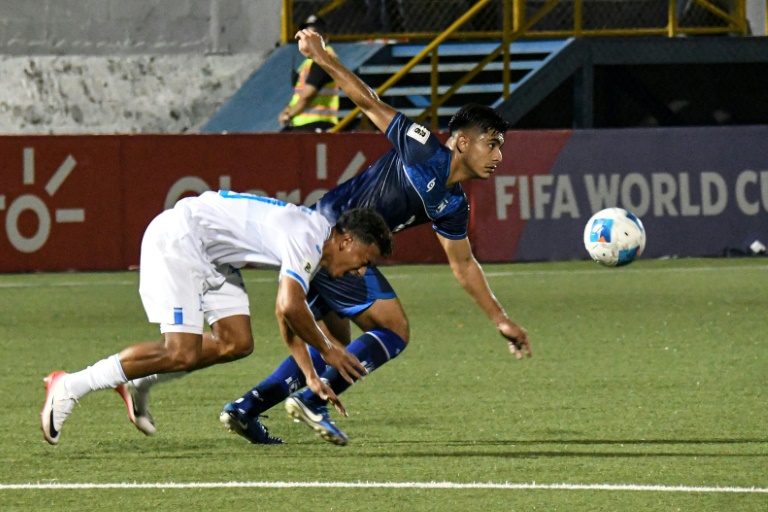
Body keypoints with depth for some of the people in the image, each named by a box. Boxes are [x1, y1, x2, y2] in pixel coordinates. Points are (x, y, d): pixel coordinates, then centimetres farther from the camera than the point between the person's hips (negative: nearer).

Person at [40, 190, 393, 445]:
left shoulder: (311, 244, 12)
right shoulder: (307, 236, -20)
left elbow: (285, 314, 21)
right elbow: (289, 307, -28)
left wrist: (310, 376, 17)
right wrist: (327, 351, -12)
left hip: (208, 254, 10)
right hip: (176, 238, -10)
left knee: (238, 343, 1)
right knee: (182, 354, -18)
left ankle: (138, 381, 12)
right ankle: (70, 387, -14)